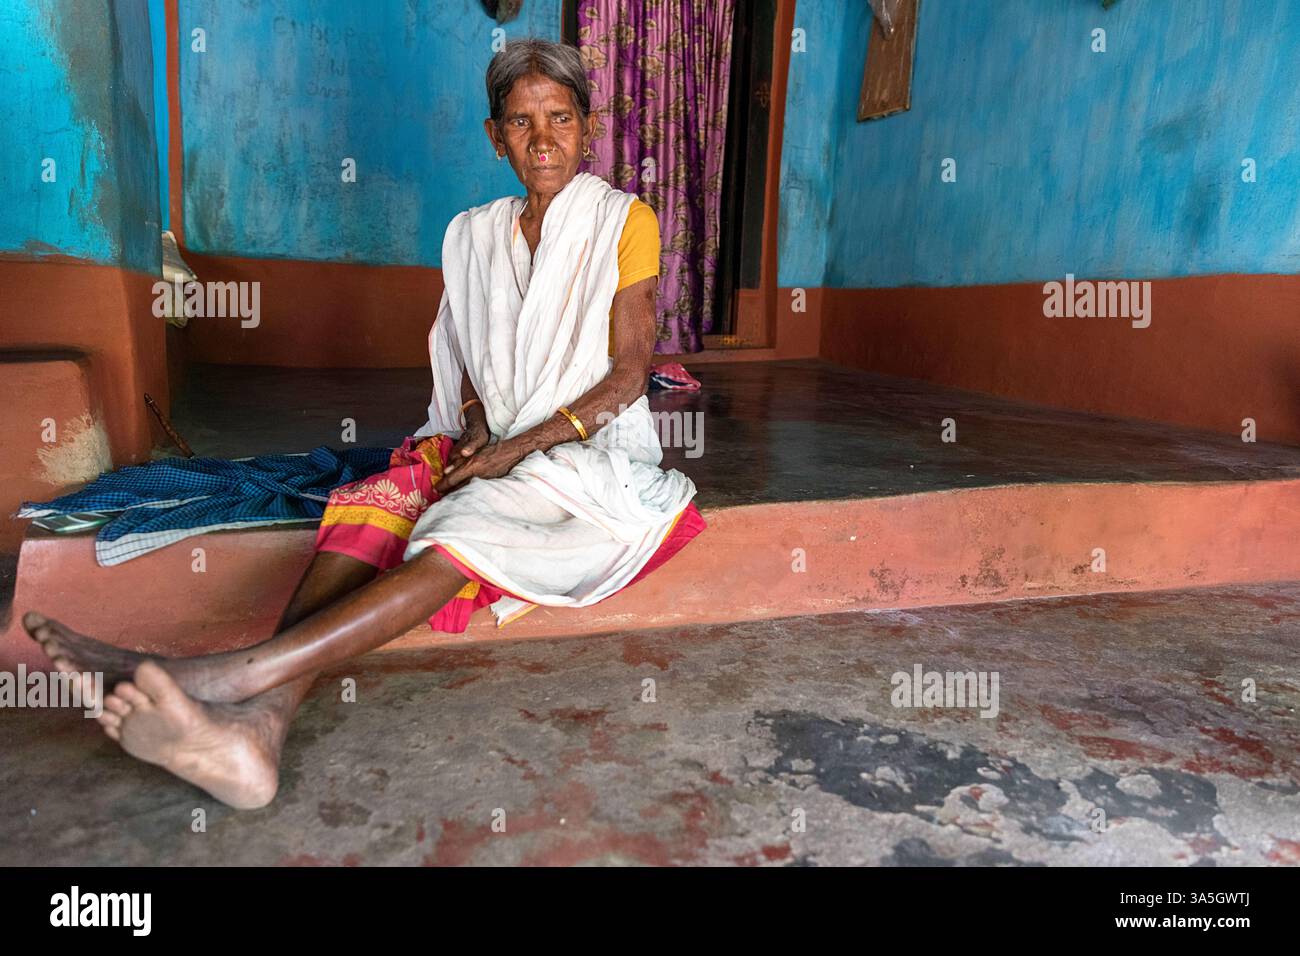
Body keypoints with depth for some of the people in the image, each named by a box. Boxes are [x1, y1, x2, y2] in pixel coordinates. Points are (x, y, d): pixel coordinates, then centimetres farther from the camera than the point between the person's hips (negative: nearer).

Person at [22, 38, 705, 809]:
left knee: (465, 535, -34)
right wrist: (476, 425, -5)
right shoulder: (476, 234, 14)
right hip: (497, 449, 5)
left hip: (593, 453, -4)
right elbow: (471, 354, 18)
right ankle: (263, 719, -45)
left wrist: (519, 447, -16)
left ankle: (233, 673, -45)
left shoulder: (625, 221, -2)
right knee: (374, 500, -25)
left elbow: (630, 372, -9)